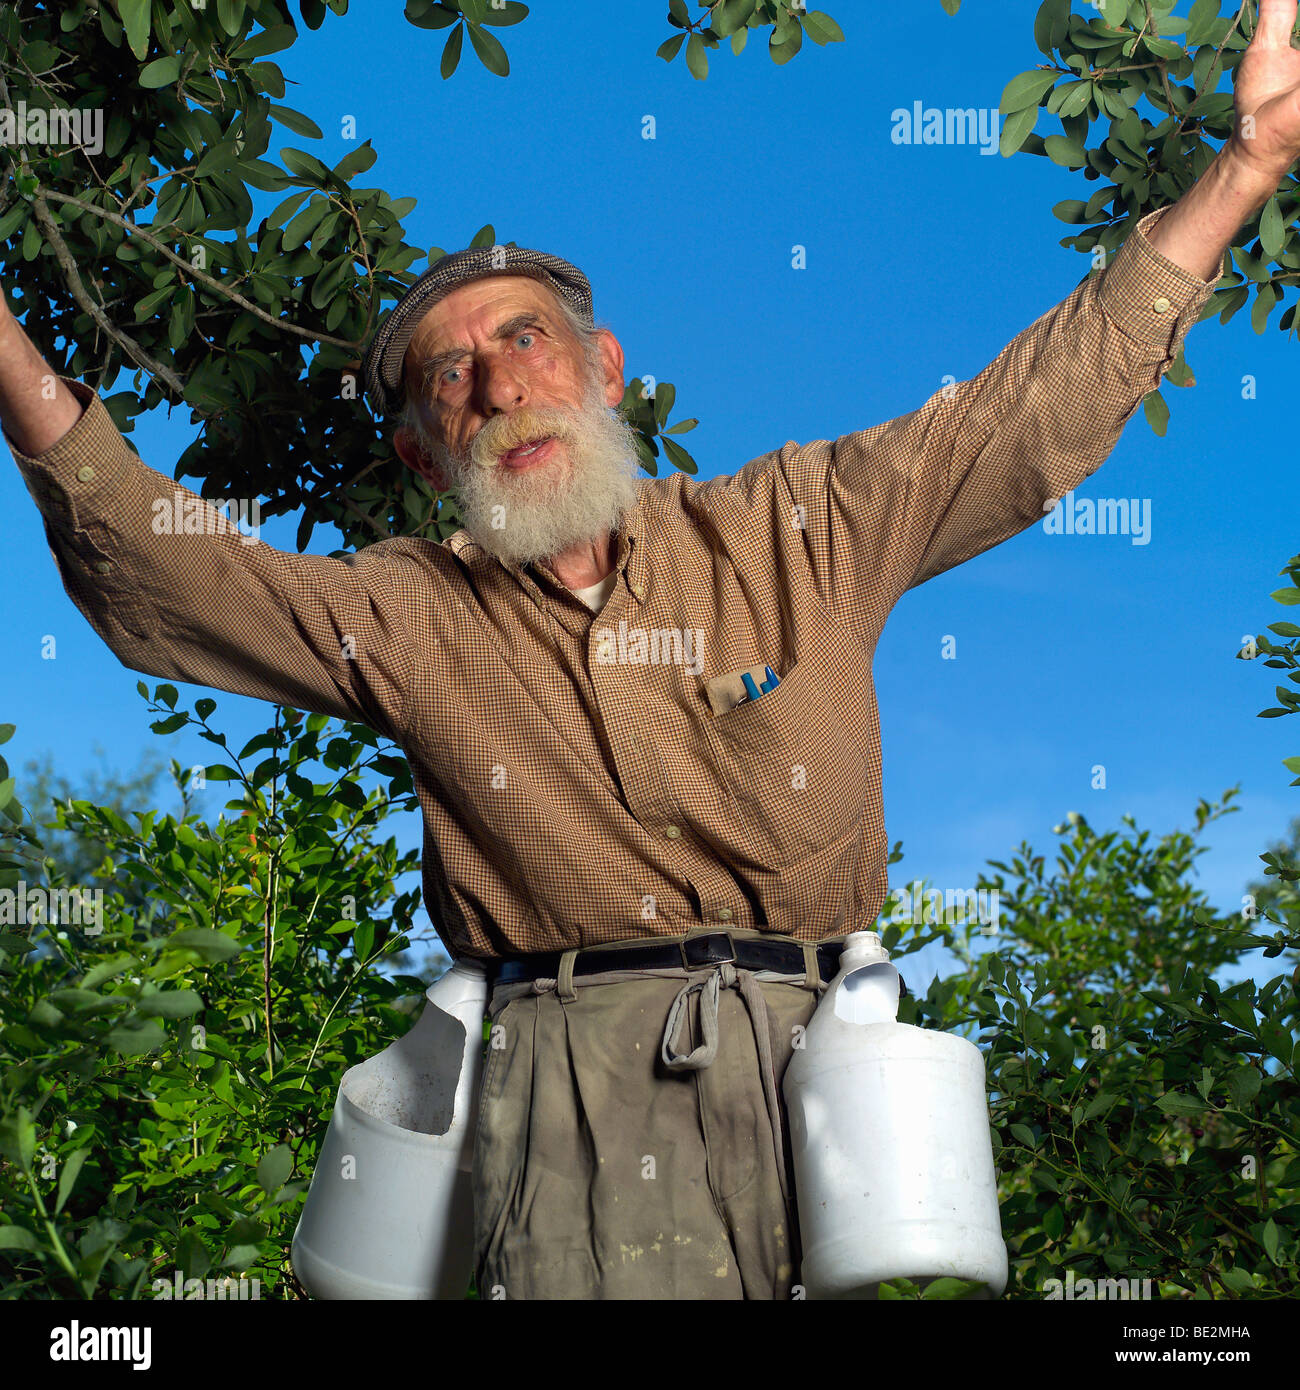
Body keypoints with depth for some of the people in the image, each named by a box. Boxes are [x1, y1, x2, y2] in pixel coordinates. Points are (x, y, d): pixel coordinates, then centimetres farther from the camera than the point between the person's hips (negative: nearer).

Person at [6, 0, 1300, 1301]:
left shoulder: (794, 533, 12)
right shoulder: (407, 618, 13)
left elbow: (1037, 411, 11)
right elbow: (153, 575, 9)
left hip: (811, 1049, 1)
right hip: (578, 1072, -1)